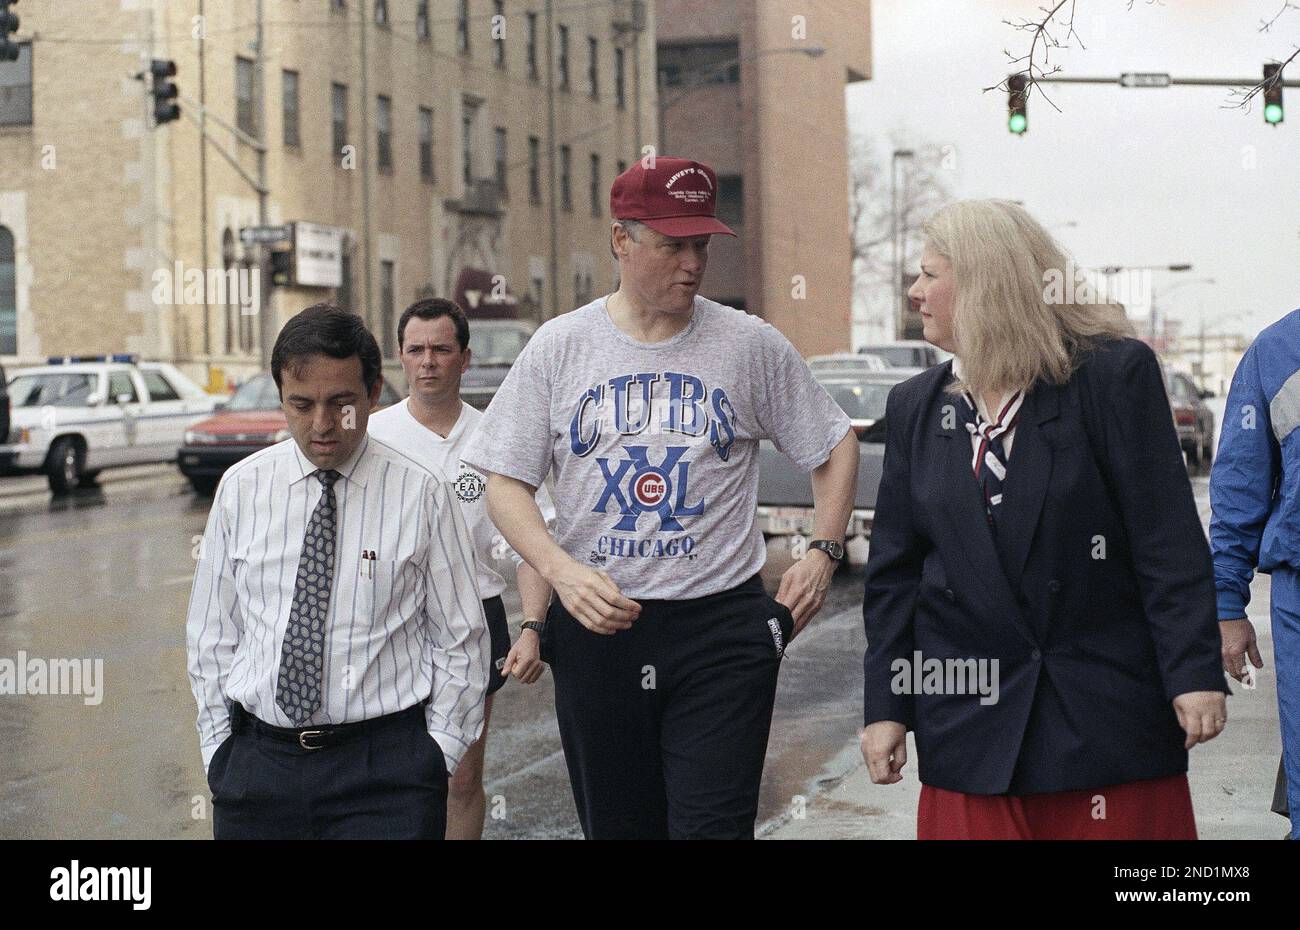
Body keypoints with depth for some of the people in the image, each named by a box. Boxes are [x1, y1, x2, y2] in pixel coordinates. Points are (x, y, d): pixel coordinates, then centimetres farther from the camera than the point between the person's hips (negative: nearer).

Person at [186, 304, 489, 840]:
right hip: (256, 760, 2)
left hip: (385, 769, -2)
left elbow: (461, 641, 2)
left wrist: (436, 755, -2)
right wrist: (219, 748, 6)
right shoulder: (240, 488, 5)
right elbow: (211, 634, 10)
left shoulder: (421, 494, -2)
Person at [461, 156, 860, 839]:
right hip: (595, 625, 2)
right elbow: (505, 483, 3)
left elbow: (835, 448, 13)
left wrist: (823, 554, -1)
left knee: (712, 824, -9)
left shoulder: (752, 346, 2)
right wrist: (562, 571, -14)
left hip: (721, 629, -1)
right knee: (617, 826, 11)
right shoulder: (559, 347, 3)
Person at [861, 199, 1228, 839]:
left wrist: (1194, 673, -12)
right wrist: (885, 707, 5)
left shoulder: (1114, 373, -4)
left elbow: (1170, 540, -7)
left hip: (1110, 715, -3)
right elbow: (893, 572, 11)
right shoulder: (914, 407, 10)